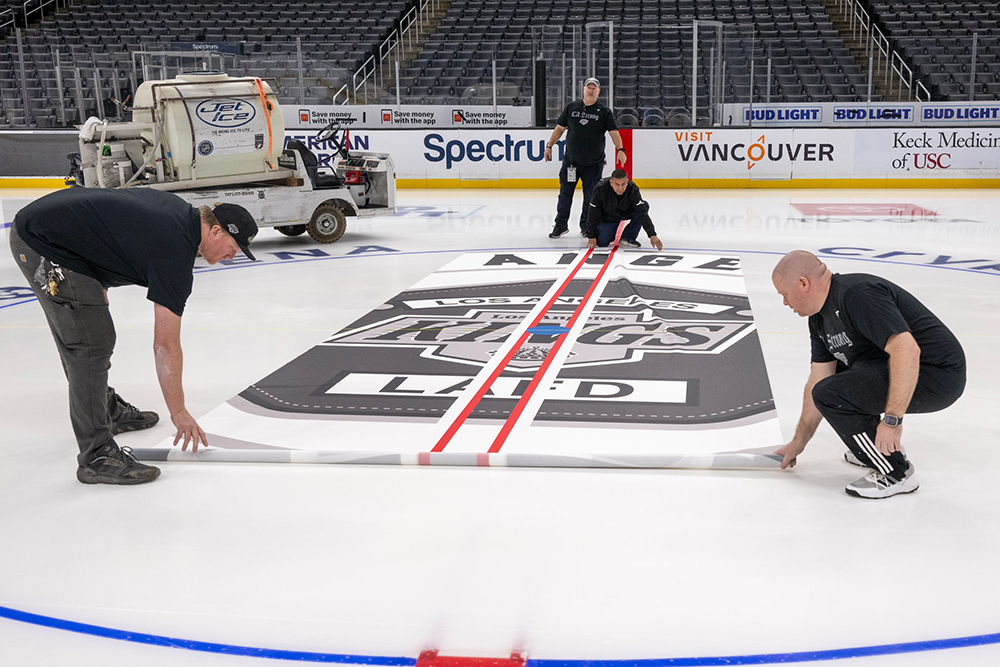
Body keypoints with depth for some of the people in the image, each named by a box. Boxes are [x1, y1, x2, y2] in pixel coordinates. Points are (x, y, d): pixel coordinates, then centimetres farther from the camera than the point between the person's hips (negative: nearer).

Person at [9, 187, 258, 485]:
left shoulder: (180, 210, 7)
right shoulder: (175, 253, -18)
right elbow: (166, 345, -16)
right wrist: (179, 413, -9)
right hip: (44, 246, -11)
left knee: (77, 334, 23)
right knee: (92, 344, -12)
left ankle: (106, 410, 41)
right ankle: (96, 456, -9)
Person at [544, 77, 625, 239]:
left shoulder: (604, 112, 0)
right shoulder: (571, 107, 6)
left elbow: (614, 132, -6)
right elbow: (560, 128, 11)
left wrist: (620, 149, -21)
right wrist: (549, 146, 7)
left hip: (594, 164, -1)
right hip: (571, 161, 1)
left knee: (590, 196, 4)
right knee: (565, 193, 3)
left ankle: (586, 226, 18)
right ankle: (561, 225, 13)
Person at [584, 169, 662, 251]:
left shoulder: (632, 189, -30)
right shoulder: (601, 189, -32)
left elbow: (642, 213, -33)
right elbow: (593, 214, -22)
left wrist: (652, 235, -40)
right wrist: (591, 236, -19)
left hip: (626, 213, 2)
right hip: (607, 217, -2)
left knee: (644, 205, -25)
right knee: (602, 242, -19)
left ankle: (628, 238, -13)